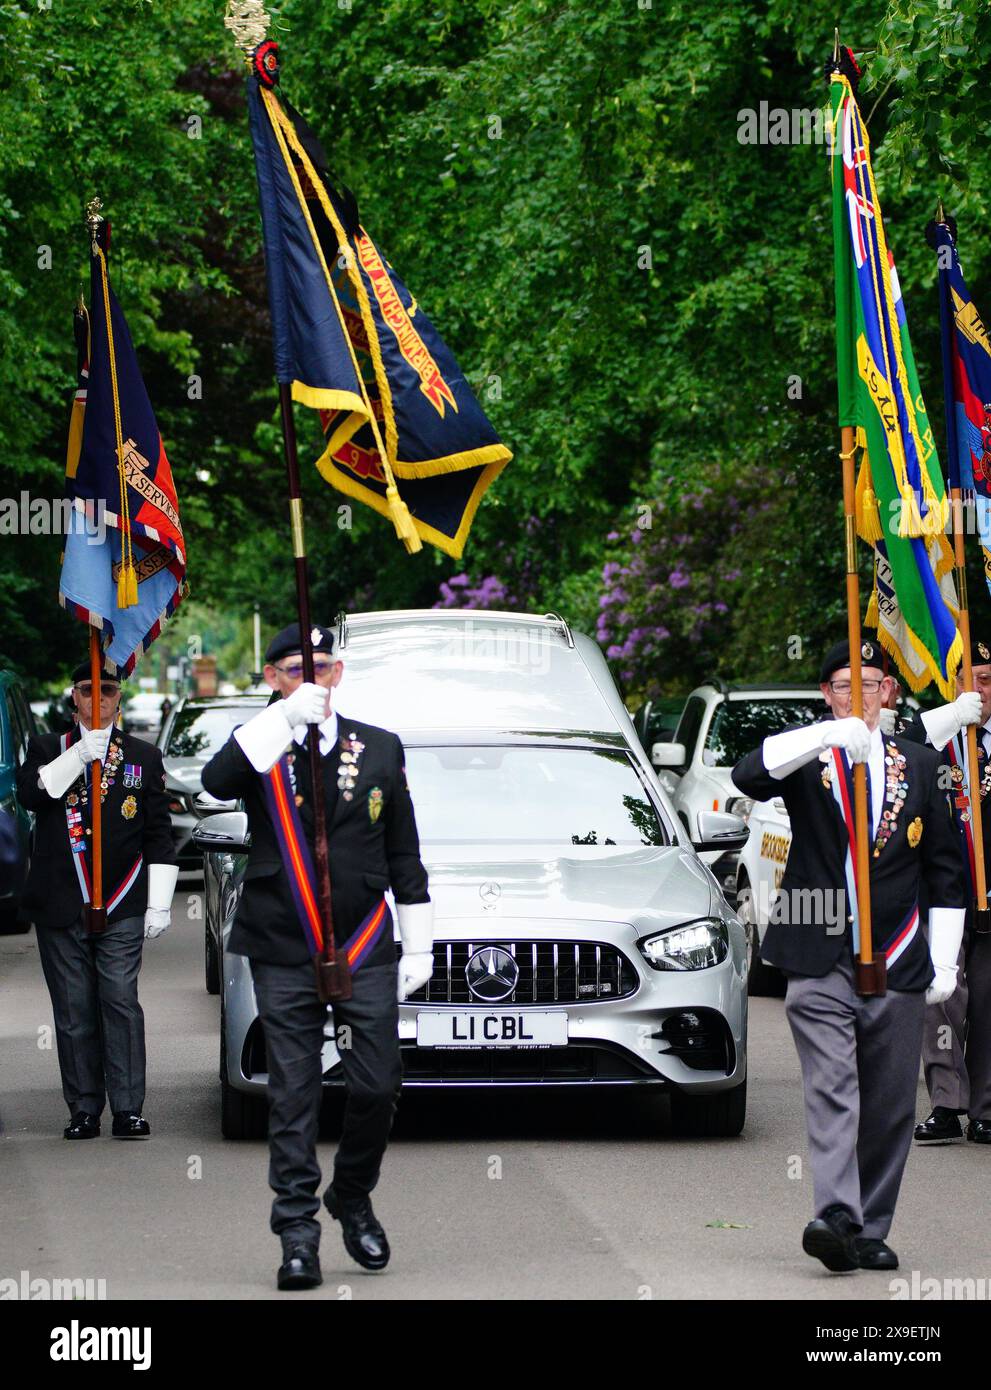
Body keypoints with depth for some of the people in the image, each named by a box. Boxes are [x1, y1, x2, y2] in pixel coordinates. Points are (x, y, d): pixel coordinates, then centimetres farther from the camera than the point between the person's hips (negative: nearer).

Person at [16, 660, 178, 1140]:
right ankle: (84, 1110, 6)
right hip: (61, 906, 1)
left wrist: (159, 903, 4)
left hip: (121, 907, -1)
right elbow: (30, 793, -10)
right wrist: (81, 754, -16)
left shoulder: (144, 757, 13)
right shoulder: (48, 749, 12)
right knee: (74, 1011, 2)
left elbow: (159, 836, 11)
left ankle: (128, 1109, -7)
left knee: (120, 1002, -9)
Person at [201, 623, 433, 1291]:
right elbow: (217, 782, -23)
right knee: (293, 1097, -1)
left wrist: (419, 947, 10)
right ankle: (298, 1233, 4)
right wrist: (287, 717, -28)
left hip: (365, 948, 2)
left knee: (378, 1086, 0)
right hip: (283, 955, -2)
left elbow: (404, 855, 13)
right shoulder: (261, 750, 2)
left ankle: (353, 1198, 24)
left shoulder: (379, 748, 10)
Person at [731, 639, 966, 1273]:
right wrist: (828, 736, -30)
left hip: (897, 965, 3)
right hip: (821, 964, -3)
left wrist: (944, 960, 7)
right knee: (833, 1094, -15)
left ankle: (871, 1231, 13)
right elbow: (750, 775, -18)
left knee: (890, 1108, 5)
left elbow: (944, 869, 15)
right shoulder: (806, 759, 5)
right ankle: (836, 1218, -25)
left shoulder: (919, 764, 13)